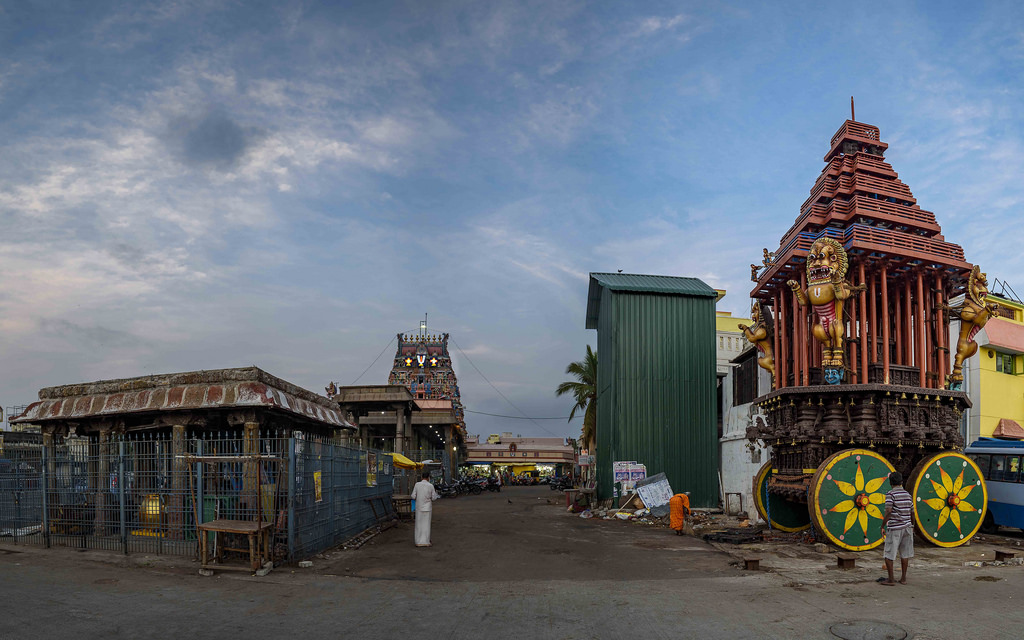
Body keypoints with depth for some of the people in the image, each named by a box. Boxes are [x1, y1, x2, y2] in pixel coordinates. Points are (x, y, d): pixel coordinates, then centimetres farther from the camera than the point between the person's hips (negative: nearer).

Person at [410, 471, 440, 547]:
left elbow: (413, 497, -5)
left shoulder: (417, 485, -5)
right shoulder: (431, 486, -8)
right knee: (426, 524, 6)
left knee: (419, 524, 9)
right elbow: (433, 498, -4)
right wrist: (435, 493, 16)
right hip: (427, 507, -1)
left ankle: (418, 542, 11)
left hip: (419, 507, 2)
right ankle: (425, 541, 7)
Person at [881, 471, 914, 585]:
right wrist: (912, 526, 24)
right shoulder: (907, 494, 9)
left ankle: (890, 579, 2)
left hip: (894, 528, -6)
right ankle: (903, 578, 18)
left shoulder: (890, 494, -9)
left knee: (888, 554, 1)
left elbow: (888, 511, -16)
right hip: (907, 527, 6)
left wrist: (883, 526, -9)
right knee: (904, 554, 13)